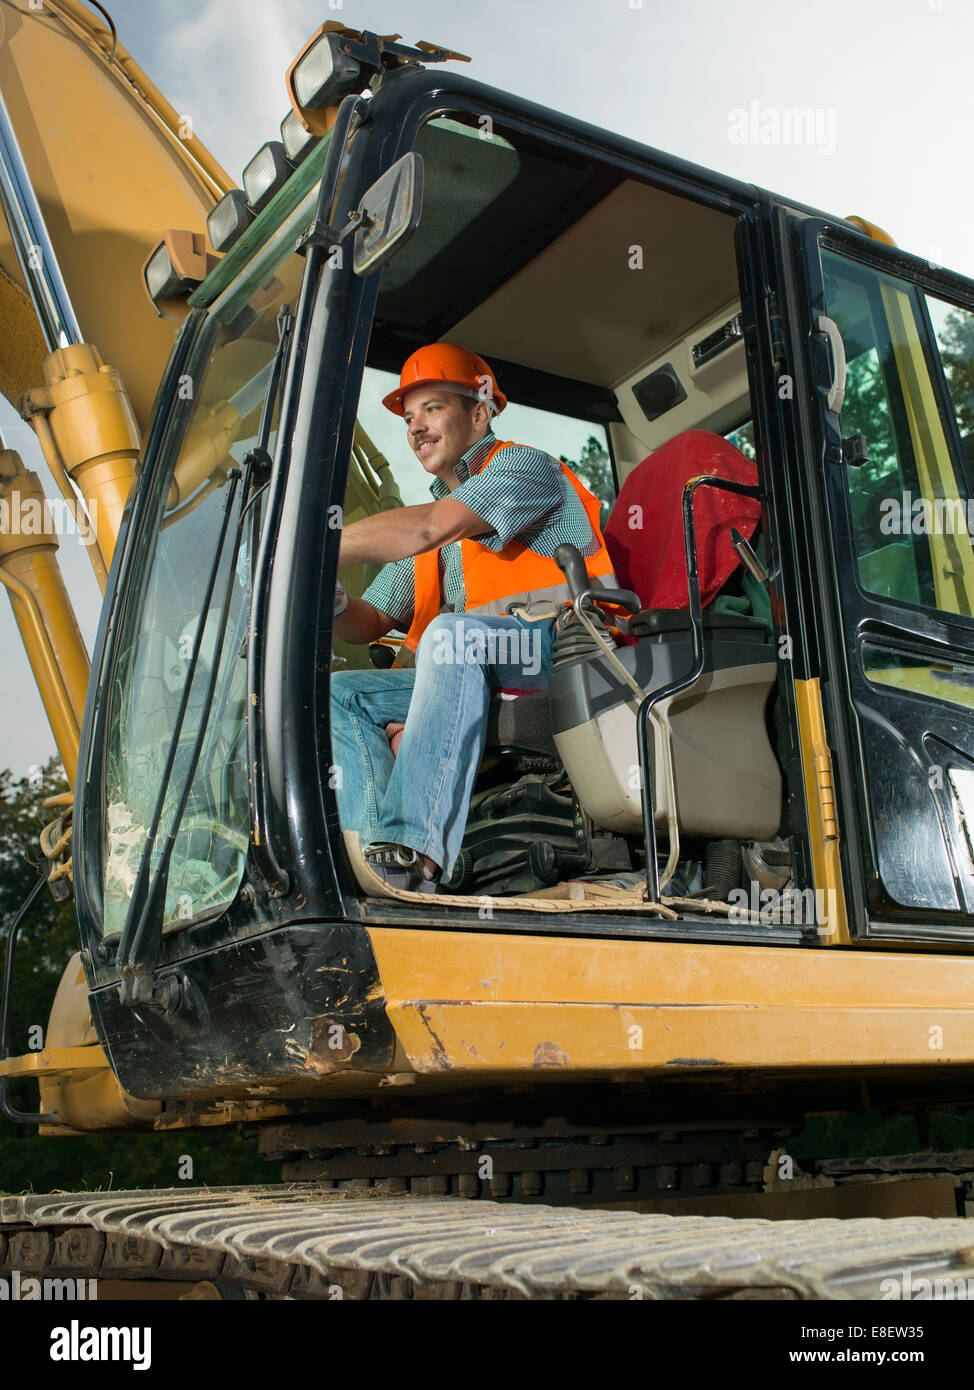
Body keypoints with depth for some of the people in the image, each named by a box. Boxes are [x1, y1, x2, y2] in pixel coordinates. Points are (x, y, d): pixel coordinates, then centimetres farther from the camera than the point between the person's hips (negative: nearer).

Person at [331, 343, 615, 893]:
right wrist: (330, 600, -4)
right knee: (342, 693, -8)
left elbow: (426, 528, -16)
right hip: (474, 679, 7)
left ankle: (416, 853, -48)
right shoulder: (437, 505, 27)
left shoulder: (525, 465, 3)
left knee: (454, 632, -36)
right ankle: (375, 856, -29)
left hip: (566, 649, -7)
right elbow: (371, 621, 20)